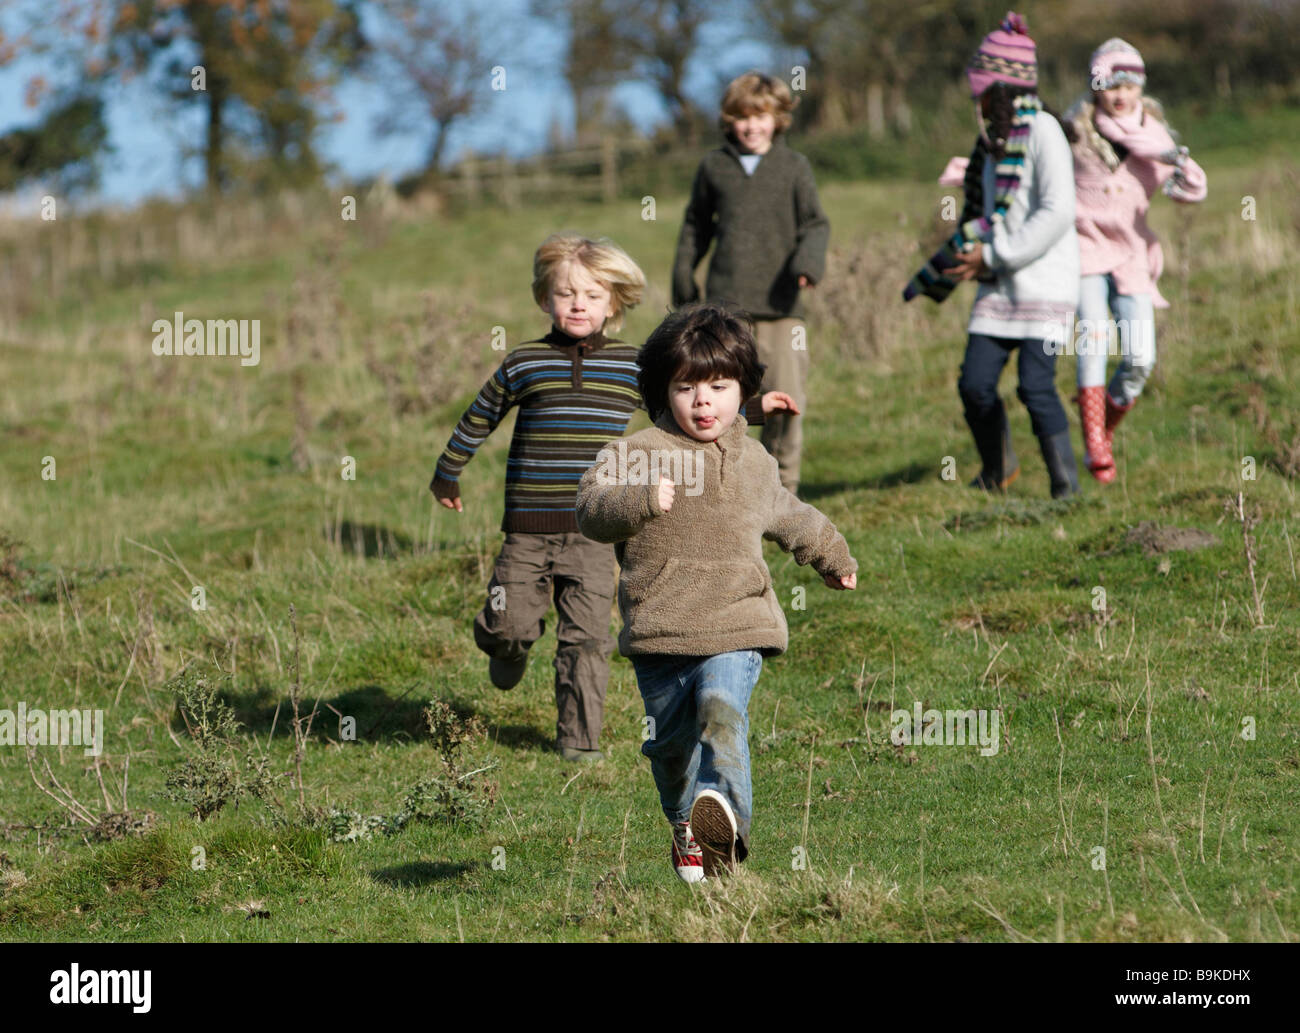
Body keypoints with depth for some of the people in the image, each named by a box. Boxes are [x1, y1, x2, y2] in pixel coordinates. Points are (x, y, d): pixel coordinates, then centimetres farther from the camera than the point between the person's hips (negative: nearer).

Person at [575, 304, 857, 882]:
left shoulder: (754, 463, 15)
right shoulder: (640, 454, 1)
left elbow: (787, 517, 36)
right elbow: (591, 508, -12)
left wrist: (830, 555, 52)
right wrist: (639, 499, -31)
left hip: (735, 626, 0)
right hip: (659, 637, 0)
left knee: (722, 707, -26)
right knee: (670, 743, 8)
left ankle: (724, 817, -42)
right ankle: (687, 832, 31)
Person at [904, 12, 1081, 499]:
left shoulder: (1042, 131, -10)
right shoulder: (994, 138, 15)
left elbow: (1057, 213, -19)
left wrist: (994, 256, -17)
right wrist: (936, 274, 17)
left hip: (1045, 281, -7)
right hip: (998, 286, 7)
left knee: (1036, 384, -15)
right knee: (975, 384, -1)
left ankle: (1065, 480, -3)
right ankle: (997, 468, 20)